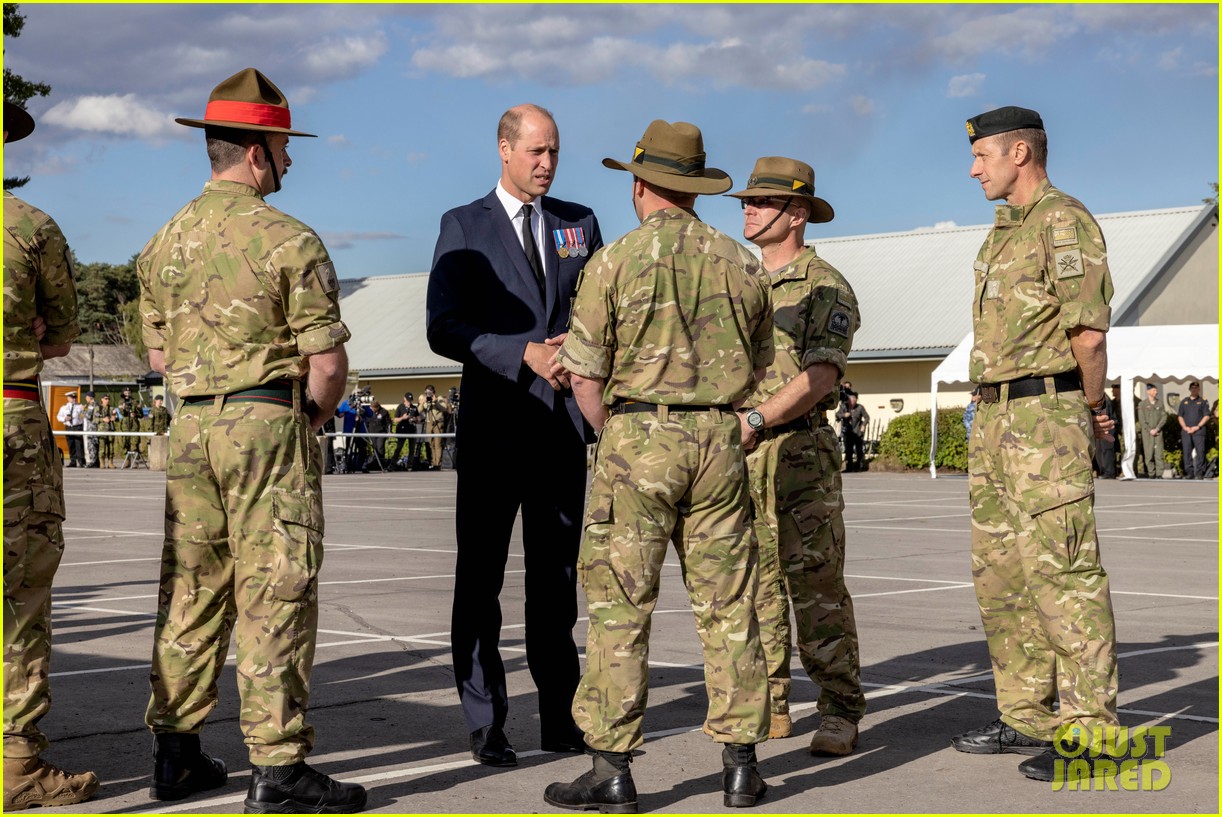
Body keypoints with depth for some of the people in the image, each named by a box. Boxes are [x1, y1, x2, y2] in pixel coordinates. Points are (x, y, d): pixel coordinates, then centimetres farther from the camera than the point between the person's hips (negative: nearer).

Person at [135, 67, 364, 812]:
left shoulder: (165, 243, 9)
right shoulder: (290, 241, -10)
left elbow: (160, 354, 16)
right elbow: (328, 365, -11)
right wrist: (314, 418, 7)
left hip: (191, 425, 6)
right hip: (269, 423, -6)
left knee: (191, 589, 13)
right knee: (275, 596, -3)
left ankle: (176, 753, 19)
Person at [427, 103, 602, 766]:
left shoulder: (580, 222, 14)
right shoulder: (464, 227, 2)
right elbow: (445, 328, -7)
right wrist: (525, 355, -16)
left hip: (563, 423, 3)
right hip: (496, 425, -3)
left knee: (556, 576, 8)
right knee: (480, 579, 0)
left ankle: (560, 720, 15)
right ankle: (484, 725, 6)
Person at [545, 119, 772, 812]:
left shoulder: (615, 262, -5)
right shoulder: (741, 263, 6)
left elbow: (584, 372, -4)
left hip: (637, 440, -3)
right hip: (719, 442, 4)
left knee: (621, 608, 1)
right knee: (729, 606, 8)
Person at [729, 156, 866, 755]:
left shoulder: (825, 287, -2)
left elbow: (820, 374, -14)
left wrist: (757, 419, -21)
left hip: (800, 453, -6)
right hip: (738, 457, 6)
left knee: (816, 587, -6)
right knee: (754, 587, 7)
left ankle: (841, 712, 0)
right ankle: (766, 708, 14)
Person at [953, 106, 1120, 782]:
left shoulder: (1063, 221, -9)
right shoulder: (1004, 232, 20)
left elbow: (1089, 331, -14)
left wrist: (1089, 411, -1)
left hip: (1044, 417, -10)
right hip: (994, 420, 10)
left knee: (1061, 573, -11)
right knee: (1001, 574, 11)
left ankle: (1090, 732, -8)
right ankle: (1028, 716, 20)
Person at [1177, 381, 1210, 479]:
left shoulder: (1202, 402, 8)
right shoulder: (1184, 402, 17)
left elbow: (1206, 416, 1)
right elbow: (1180, 416, 14)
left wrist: (1197, 426, -9)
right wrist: (1185, 427, -2)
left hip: (1198, 430, -3)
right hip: (1186, 431, 3)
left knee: (1200, 452, -8)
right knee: (1187, 452, -1)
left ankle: (1199, 473, -5)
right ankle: (1189, 473, 4)